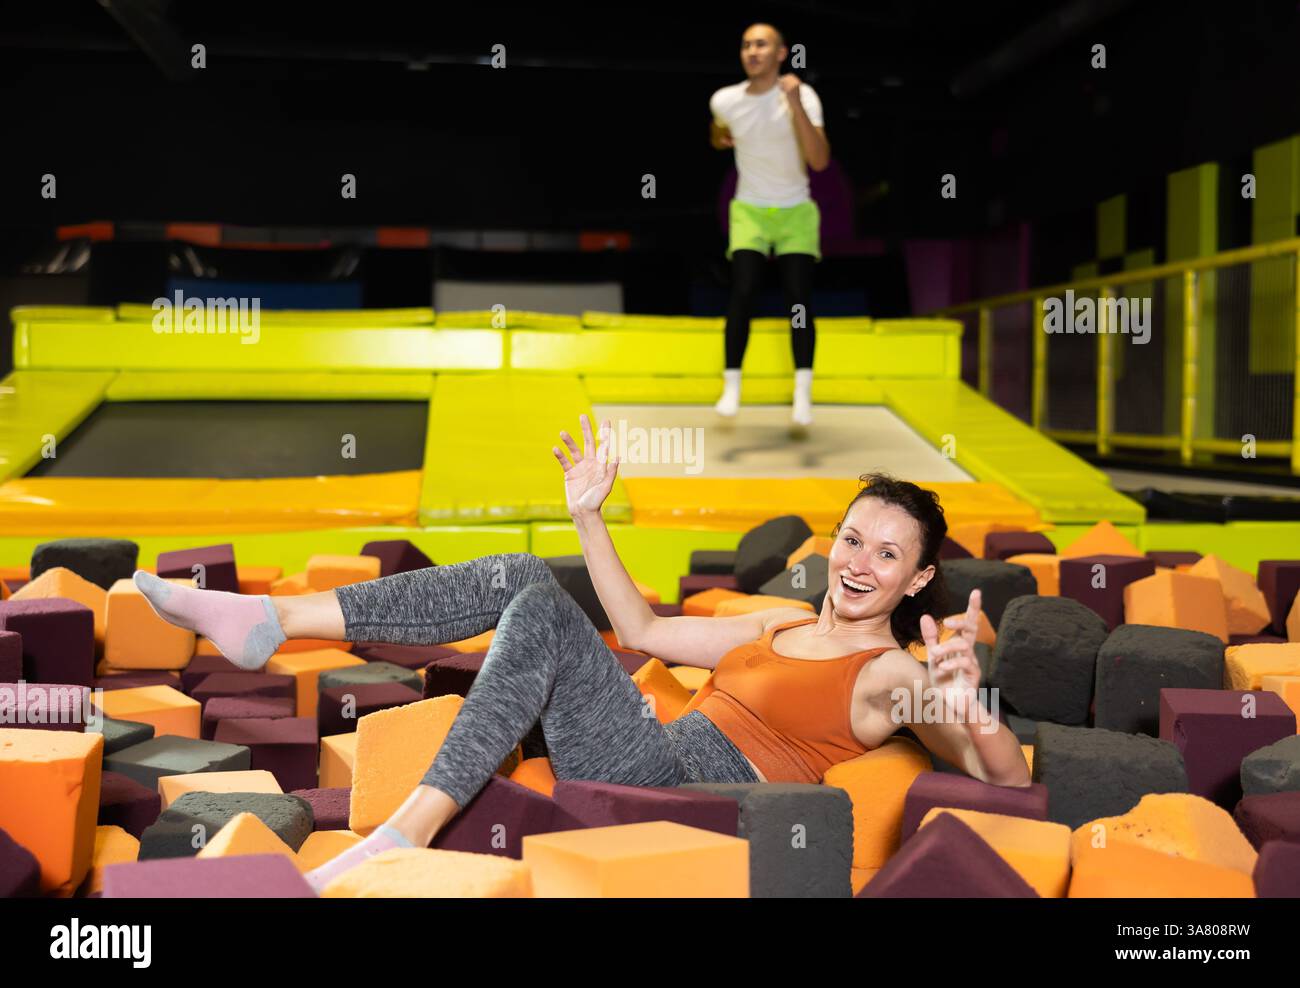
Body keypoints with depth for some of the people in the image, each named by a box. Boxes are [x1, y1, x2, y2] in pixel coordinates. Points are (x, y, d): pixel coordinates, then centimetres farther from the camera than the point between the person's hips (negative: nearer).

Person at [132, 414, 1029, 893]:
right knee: (525, 577, -7)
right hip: (661, 758, 7)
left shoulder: (889, 673, 2)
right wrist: (591, 518, 22)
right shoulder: (783, 625, 23)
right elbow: (642, 631, 27)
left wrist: (966, 701, -31)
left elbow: (1010, 779, -10)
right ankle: (267, 623, -12)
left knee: (540, 615, -24)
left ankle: (402, 837, -30)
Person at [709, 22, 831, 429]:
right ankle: (731, 387, -7)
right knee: (742, 293, -15)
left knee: (799, 299, -10)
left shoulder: (802, 96, -15)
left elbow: (819, 161, -29)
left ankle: (803, 395, -5)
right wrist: (720, 136, 4)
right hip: (749, 210, 1)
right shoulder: (724, 100, -5)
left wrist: (796, 105, -35)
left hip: (796, 212, -1)